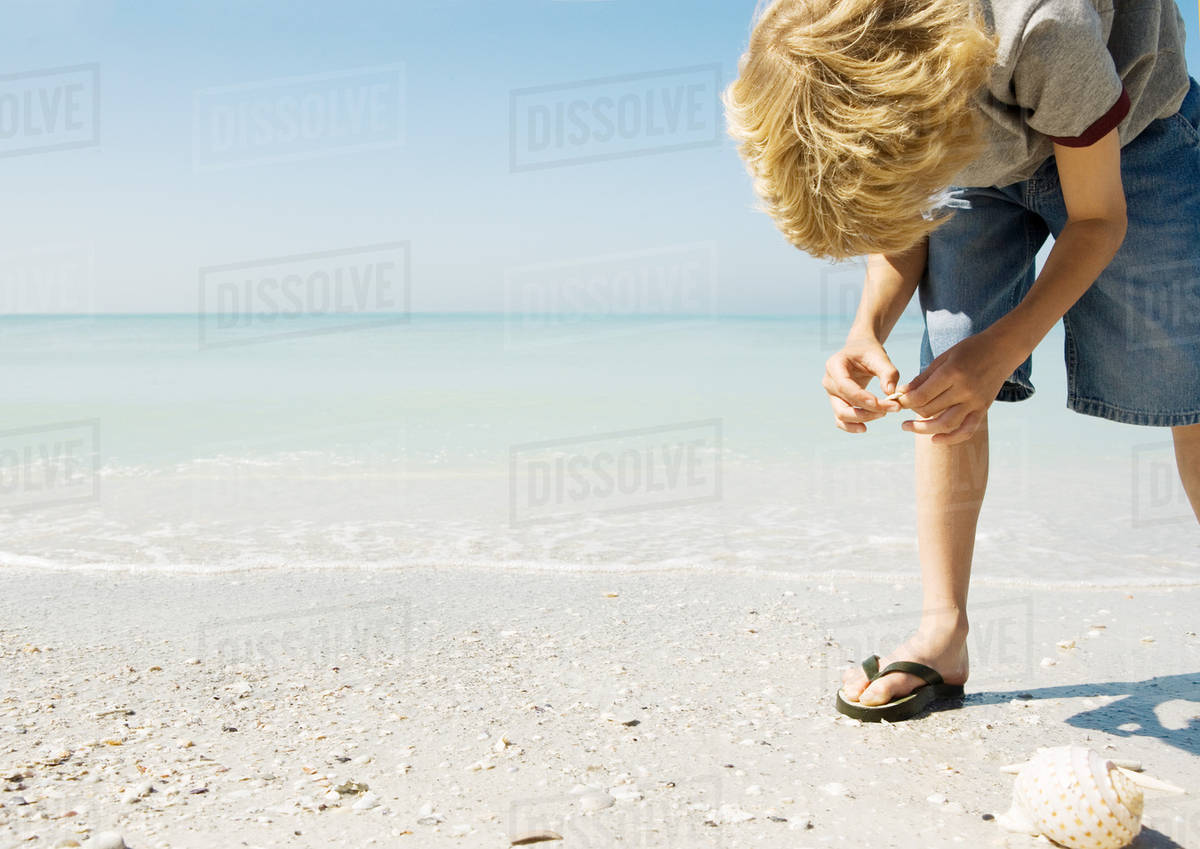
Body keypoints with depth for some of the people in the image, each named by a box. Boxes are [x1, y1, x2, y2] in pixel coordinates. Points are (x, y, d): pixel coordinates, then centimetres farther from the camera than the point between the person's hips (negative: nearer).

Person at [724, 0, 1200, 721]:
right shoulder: (834, 67, -28)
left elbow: (1098, 219, -23)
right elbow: (905, 220, -8)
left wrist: (1002, 347, -35)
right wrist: (869, 328, -27)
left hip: (1122, 138, -3)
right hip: (974, 157, 3)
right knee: (946, 385, -11)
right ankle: (943, 635, -4)